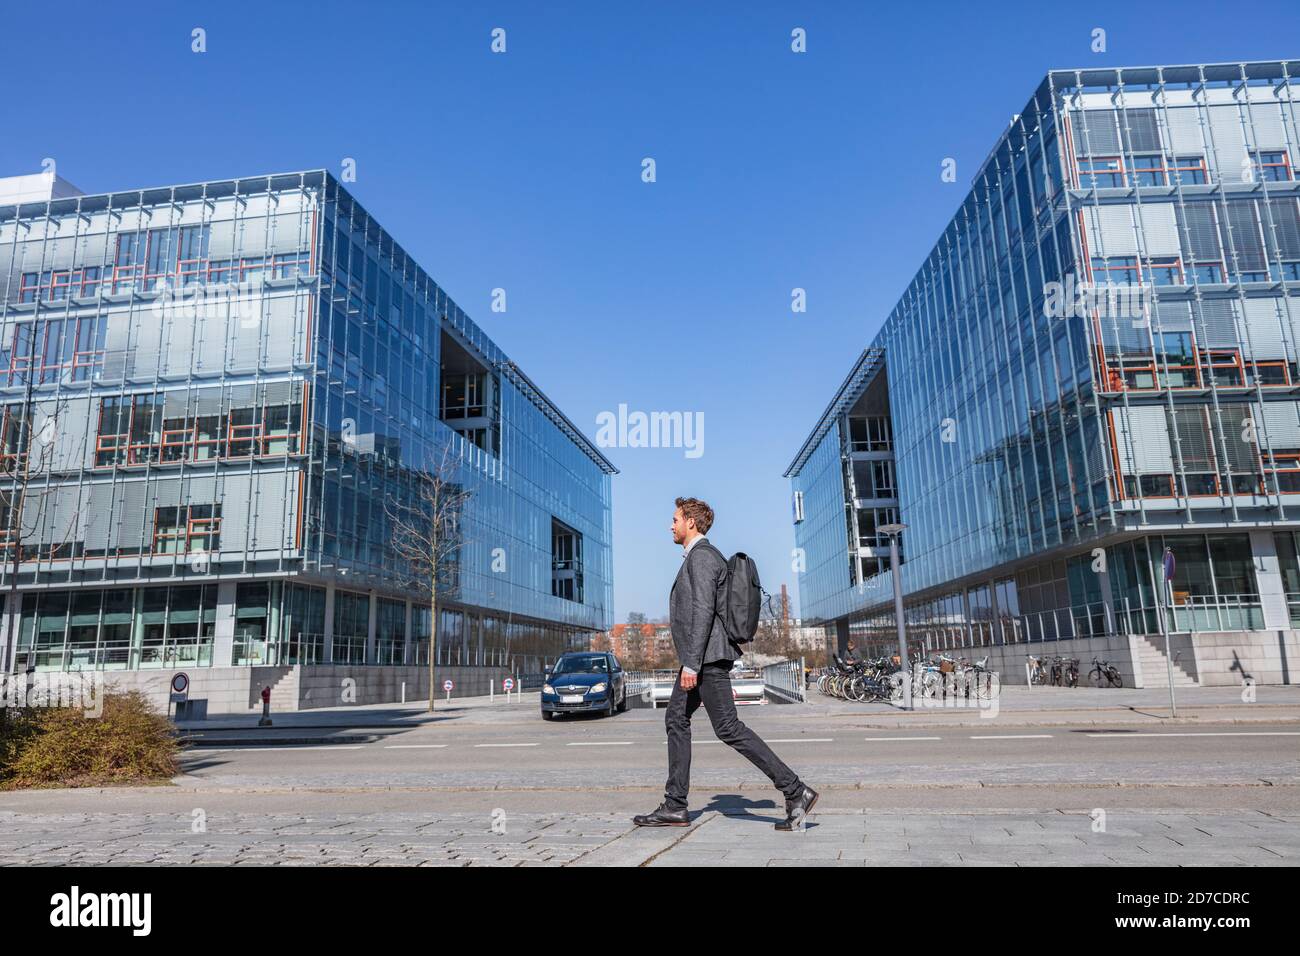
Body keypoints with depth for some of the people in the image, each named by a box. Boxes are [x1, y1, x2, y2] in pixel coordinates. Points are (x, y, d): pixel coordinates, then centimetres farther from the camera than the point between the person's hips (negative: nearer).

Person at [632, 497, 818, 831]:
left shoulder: (701, 556, -12)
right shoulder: (699, 556, 20)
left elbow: (704, 611, -22)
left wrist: (691, 664, -24)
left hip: (707, 656, -11)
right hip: (700, 657, 11)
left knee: (728, 728, -10)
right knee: (676, 720, 11)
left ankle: (796, 791, -7)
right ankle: (674, 807, 14)